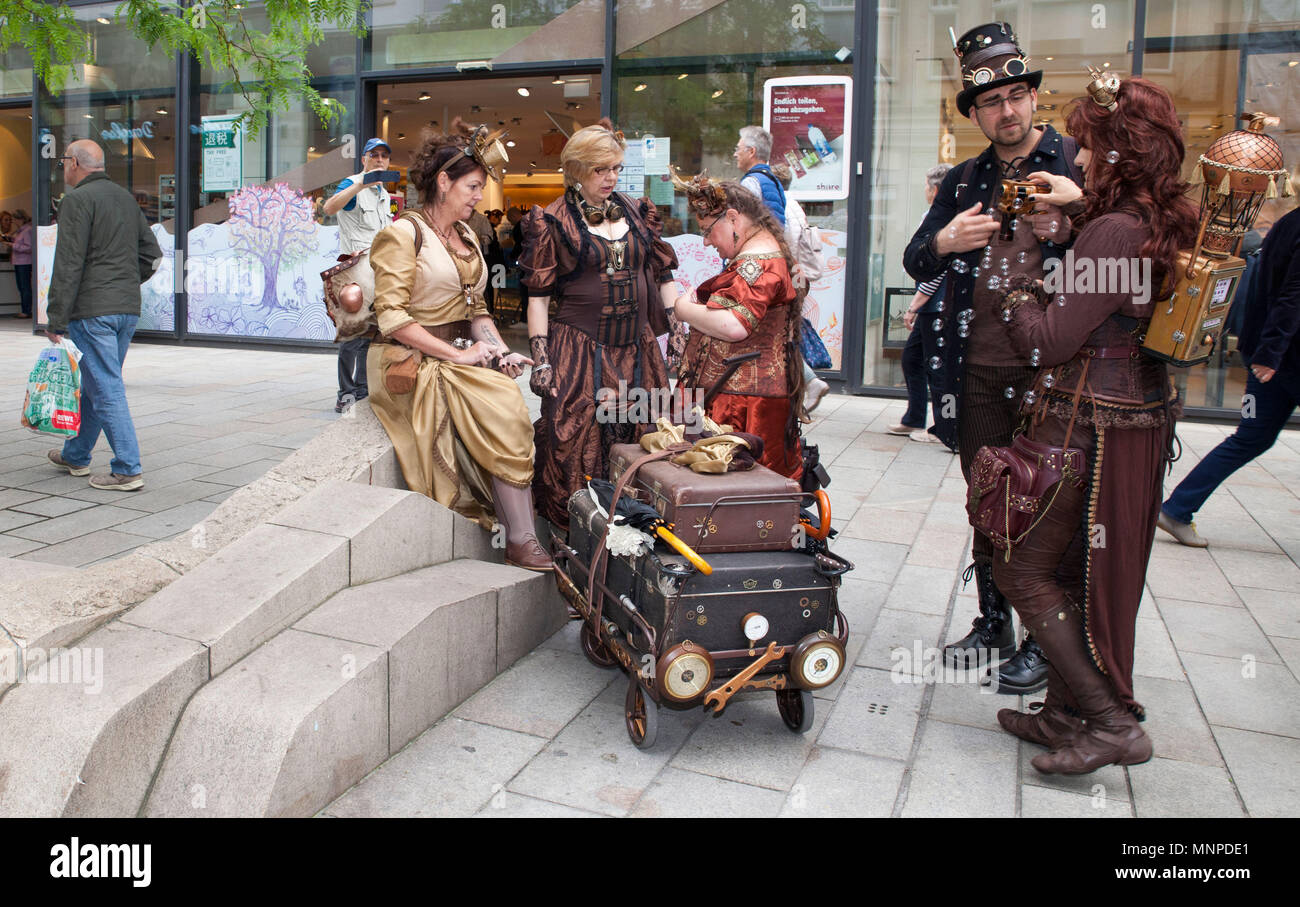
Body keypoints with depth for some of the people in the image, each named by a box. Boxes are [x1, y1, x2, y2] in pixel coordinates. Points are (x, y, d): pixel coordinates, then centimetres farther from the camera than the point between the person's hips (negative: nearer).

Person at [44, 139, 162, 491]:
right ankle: (76, 455, 32)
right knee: (95, 383, 18)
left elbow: (68, 264, -14)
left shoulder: (78, 200, -9)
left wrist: (56, 319, -12)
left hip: (92, 310, -8)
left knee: (106, 388, -6)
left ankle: (128, 470, -7)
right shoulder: (125, 198, 14)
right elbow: (151, 253, 18)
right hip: (128, 308, 8)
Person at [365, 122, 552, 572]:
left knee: (509, 413, -23)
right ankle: (521, 540, -25)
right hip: (413, 362, -7)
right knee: (504, 411, -28)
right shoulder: (402, 234, -6)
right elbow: (392, 316, -15)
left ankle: (521, 540, -24)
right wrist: (456, 354, -18)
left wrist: (499, 349, 0)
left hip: (460, 356, 7)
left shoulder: (466, 236, 19)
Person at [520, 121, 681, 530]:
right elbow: (538, 295, -3)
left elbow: (663, 277, 15)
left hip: (638, 350, 4)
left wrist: (681, 334, 6)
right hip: (579, 352, -4)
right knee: (575, 448, -7)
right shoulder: (554, 221, 0)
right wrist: (540, 359, -11)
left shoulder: (636, 213, 12)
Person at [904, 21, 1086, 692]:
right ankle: (992, 626, 27)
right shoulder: (964, 182, 14)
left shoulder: (1078, 164, 1)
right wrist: (943, 243, -12)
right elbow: (915, 263, 10)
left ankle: (1043, 640, 16)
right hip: (977, 372, 5)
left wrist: (1065, 232, -21)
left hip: (1046, 368, -4)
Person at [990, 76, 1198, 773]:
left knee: (1021, 570, 2)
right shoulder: (1165, 222, 7)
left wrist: (1008, 278, -5)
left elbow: (1049, 339, -20)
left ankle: (1113, 722, 5)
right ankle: (1067, 714, 29)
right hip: (1137, 420, 9)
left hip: (1089, 426, -9)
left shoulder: (1114, 232, -21)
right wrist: (1083, 204, 25)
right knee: (1082, 573, 18)